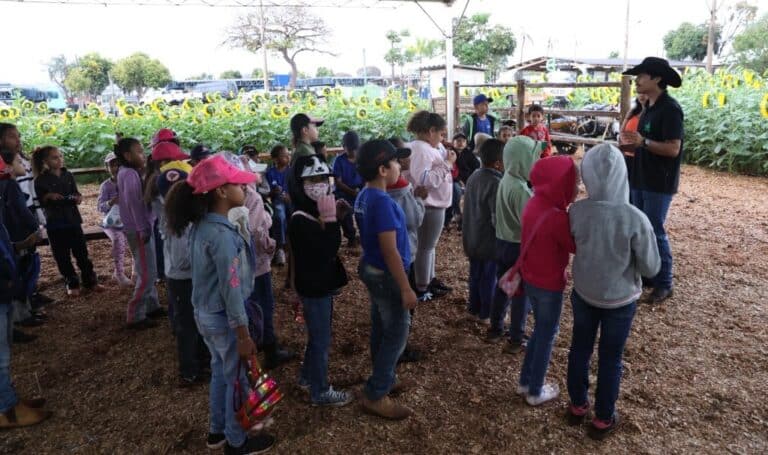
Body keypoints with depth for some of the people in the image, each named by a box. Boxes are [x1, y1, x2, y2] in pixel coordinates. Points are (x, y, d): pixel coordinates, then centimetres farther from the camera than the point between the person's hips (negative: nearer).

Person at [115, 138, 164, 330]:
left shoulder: (129, 172, 12)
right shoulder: (130, 174, -18)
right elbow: (134, 203, -23)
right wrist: (143, 229, -21)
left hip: (141, 227, 10)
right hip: (139, 230, -10)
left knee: (147, 271, 18)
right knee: (147, 274, -5)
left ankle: (151, 306, 29)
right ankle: (135, 316, 3)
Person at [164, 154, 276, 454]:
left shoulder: (200, 226, 2)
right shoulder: (222, 234, -27)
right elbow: (231, 289, -24)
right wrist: (243, 334, -19)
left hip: (205, 313, 9)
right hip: (223, 318, -9)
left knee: (220, 373, 24)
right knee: (238, 379, 10)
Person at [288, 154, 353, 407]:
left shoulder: (313, 215, 7)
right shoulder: (301, 220, -25)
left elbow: (328, 245, 14)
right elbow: (327, 251, -31)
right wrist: (331, 218, -29)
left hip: (320, 284, 10)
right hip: (314, 287, -10)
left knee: (318, 335, 23)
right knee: (321, 339, 3)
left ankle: (308, 376, 42)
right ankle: (321, 392, 19)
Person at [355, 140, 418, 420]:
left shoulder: (364, 197, 5)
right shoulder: (382, 202, -26)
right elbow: (390, 251, -26)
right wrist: (406, 289, -21)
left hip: (371, 269, 9)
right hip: (386, 275, -9)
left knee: (381, 329, 20)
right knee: (397, 333, 2)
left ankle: (384, 379, 36)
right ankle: (375, 395, 10)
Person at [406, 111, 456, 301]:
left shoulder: (423, 148, 11)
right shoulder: (421, 149, -22)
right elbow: (426, 179, -31)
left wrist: (445, 162, 9)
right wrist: (447, 164, -24)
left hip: (432, 205, 11)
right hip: (429, 206, -11)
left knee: (428, 246, 20)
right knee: (425, 247, 2)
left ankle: (429, 280, 34)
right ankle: (420, 289, 15)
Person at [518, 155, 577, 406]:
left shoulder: (534, 204, -2)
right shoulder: (557, 217, -27)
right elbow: (578, 246, -15)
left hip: (530, 279, 8)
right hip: (549, 285, -8)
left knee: (540, 329, 23)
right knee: (547, 334, 11)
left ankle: (525, 381, 35)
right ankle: (536, 391, 26)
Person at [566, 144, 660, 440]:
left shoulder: (576, 212, -18)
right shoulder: (636, 220, -26)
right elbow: (651, 268, -15)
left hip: (583, 294, 2)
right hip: (620, 300, -2)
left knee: (579, 349, 21)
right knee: (610, 359, 16)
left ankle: (577, 406, 40)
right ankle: (603, 420, 33)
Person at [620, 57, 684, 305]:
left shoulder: (670, 108, -16)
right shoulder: (649, 107, 12)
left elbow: (673, 149, -21)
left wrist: (643, 142, -32)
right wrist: (630, 142, 2)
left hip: (659, 182, -9)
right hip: (642, 178, 9)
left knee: (655, 231, -3)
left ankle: (663, 284, 10)